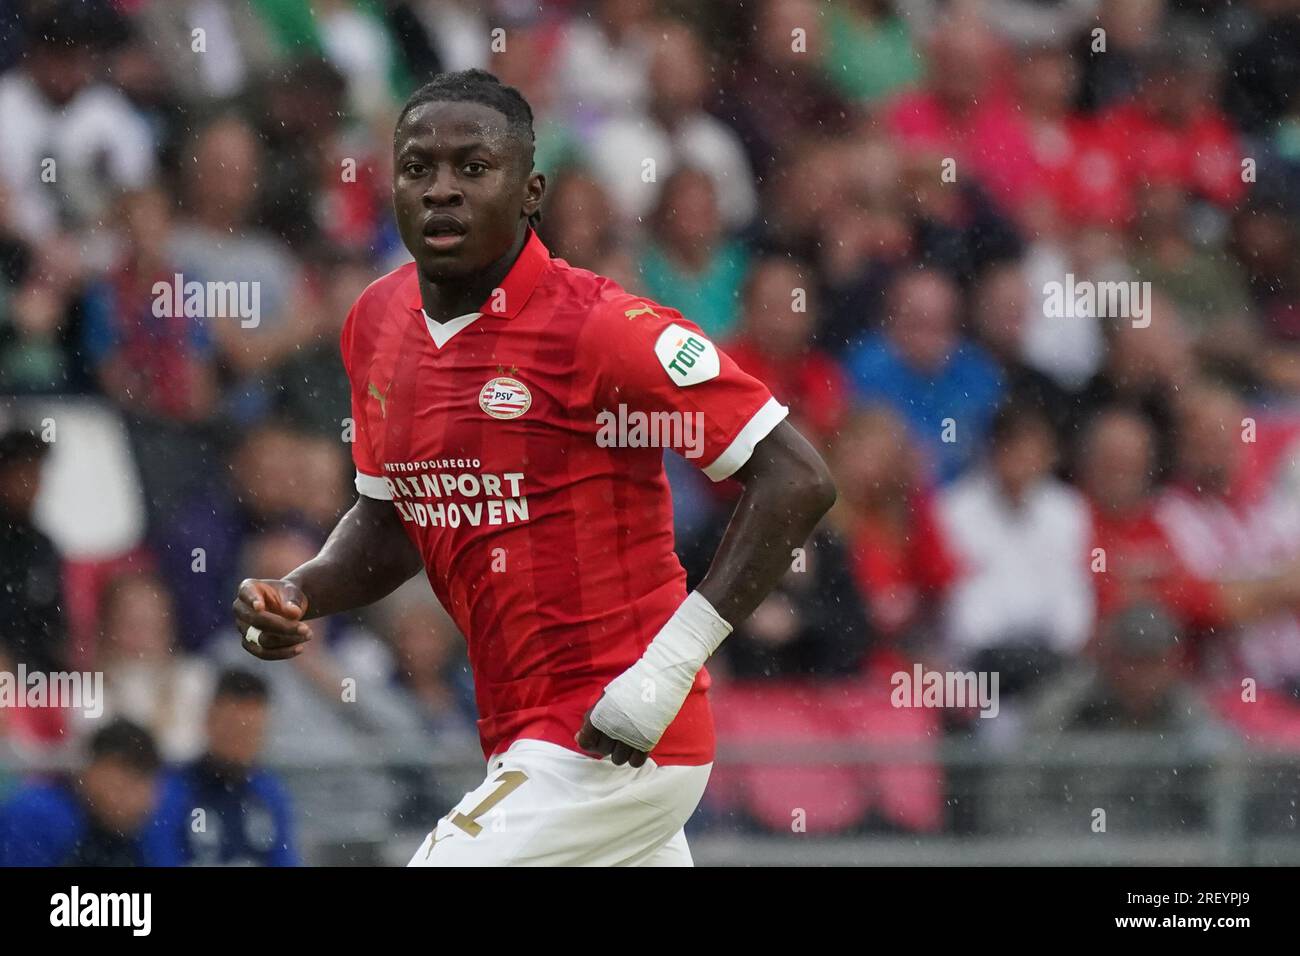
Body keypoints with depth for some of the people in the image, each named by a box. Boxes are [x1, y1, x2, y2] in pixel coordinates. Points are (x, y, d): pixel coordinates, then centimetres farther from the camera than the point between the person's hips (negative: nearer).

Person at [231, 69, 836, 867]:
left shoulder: (596, 326, -17)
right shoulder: (380, 322, 7)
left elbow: (798, 480, -20)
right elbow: (388, 523, 21)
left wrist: (672, 663, -25)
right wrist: (296, 594, 0)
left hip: (613, 738, -8)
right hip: (524, 737, 8)